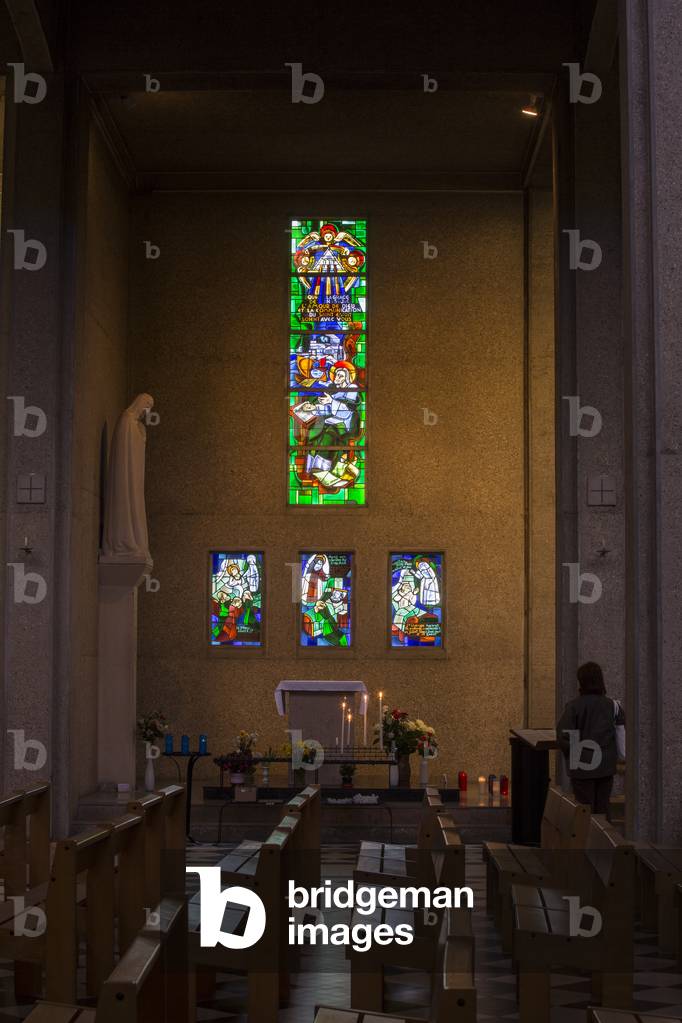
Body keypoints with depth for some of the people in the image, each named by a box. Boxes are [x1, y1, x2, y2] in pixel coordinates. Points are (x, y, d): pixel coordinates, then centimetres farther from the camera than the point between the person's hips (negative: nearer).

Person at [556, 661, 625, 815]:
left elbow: (563, 735, -17)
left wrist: (571, 755, 0)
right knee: (603, 809, 13)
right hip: (606, 767, 3)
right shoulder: (612, 705, -1)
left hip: (582, 768, -3)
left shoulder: (574, 706, -13)